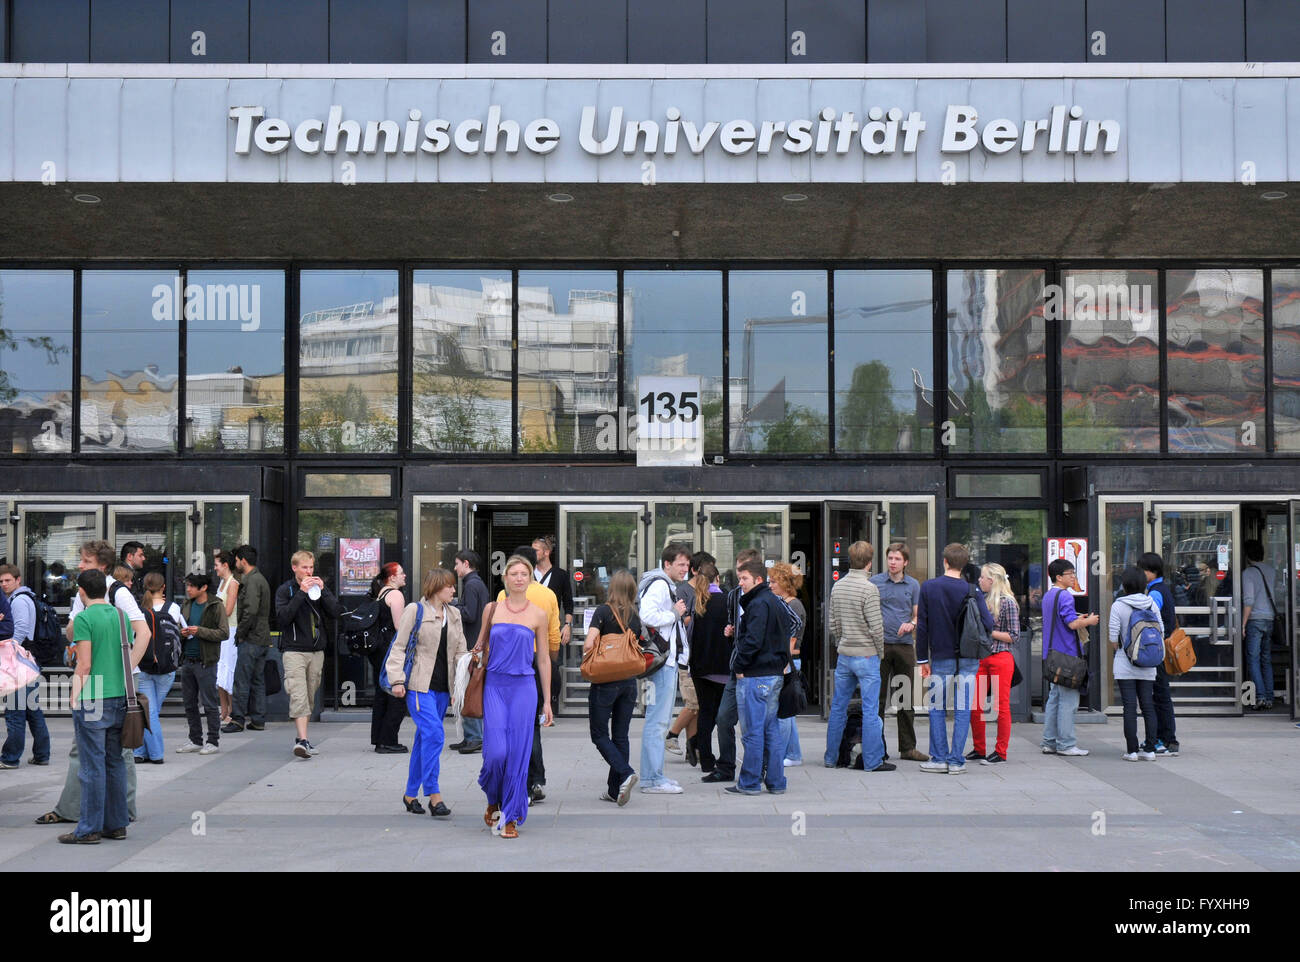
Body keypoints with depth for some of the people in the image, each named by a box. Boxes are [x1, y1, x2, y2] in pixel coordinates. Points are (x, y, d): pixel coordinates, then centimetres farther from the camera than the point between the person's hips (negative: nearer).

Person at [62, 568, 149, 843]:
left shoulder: (84, 618, -10)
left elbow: (85, 665, -14)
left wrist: (75, 698, -7)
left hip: (92, 700, -6)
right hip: (119, 697, 6)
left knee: (92, 766, -2)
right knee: (115, 763, 12)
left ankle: (89, 829, 2)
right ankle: (117, 824, 17)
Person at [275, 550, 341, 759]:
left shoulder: (319, 587, 10)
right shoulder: (285, 590, 0)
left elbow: (335, 613, 1)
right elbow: (283, 616, -15)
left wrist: (323, 591, -11)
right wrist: (301, 593, -18)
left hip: (317, 651, 4)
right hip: (294, 650, -4)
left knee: (310, 697, 9)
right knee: (298, 697, -16)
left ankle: (301, 739, 20)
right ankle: (303, 740, -23)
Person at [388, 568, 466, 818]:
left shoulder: (454, 614, 15)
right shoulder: (415, 610, -3)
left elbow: (459, 652, 17)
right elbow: (399, 647, -3)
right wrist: (397, 680, -10)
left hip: (442, 687, 6)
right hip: (419, 685, -6)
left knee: (424, 739, 10)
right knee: (434, 734, -17)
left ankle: (410, 794, 19)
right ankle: (434, 795, -15)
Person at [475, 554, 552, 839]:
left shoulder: (538, 615, 4)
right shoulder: (492, 609, 6)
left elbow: (543, 659, 8)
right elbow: (481, 646, 19)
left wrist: (547, 701, 7)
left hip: (524, 687, 0)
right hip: (495, 685, 0)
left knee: (518, 753, -3)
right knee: (496, 751, -9)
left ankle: (511, 817, 8)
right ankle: (493, 800, 20)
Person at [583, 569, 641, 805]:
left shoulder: (603, 611, -10)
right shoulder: (635, 616, 5)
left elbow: (588, 645, -18)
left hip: (605, 682, -5)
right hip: (629, 682, 5)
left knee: (600, 735, 5)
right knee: (621, 736, 11)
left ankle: (625, 773, -15)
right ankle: (615, 790, 11)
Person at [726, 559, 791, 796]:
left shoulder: (758, 604, -14)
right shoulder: (777, 602, 15)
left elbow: (752, 641, -23)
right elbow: (790, 630, 21)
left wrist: (739, 666, -12)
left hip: (754, 677, -9)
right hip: (775, 674, 9)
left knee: (752, 732, -4)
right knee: (771, 729, 12)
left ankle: (749, 783, 0)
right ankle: (776, 782, 14)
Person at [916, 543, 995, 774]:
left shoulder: (928, 588, -3)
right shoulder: (972, 591, -4)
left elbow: (922, 626, -1)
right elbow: (988, 624, -9)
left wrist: (922, 659, 5)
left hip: (941, 658, -1)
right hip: (969, 659, 1)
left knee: (937, 710, 9)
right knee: (963, 710, 5)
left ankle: (939, 759, 8)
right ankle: (956, 761, 5)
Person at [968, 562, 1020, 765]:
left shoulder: (1008, 602, -7)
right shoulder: (983, 600, 13)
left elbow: (1014, 636, -8)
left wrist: (988, 632, -12)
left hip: (1001, 658, -7)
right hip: (981, 657, 7)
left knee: (1002, 706, -1)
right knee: (975, 705, 5)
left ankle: (1001, 752, 5)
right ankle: (978, 749, 15)